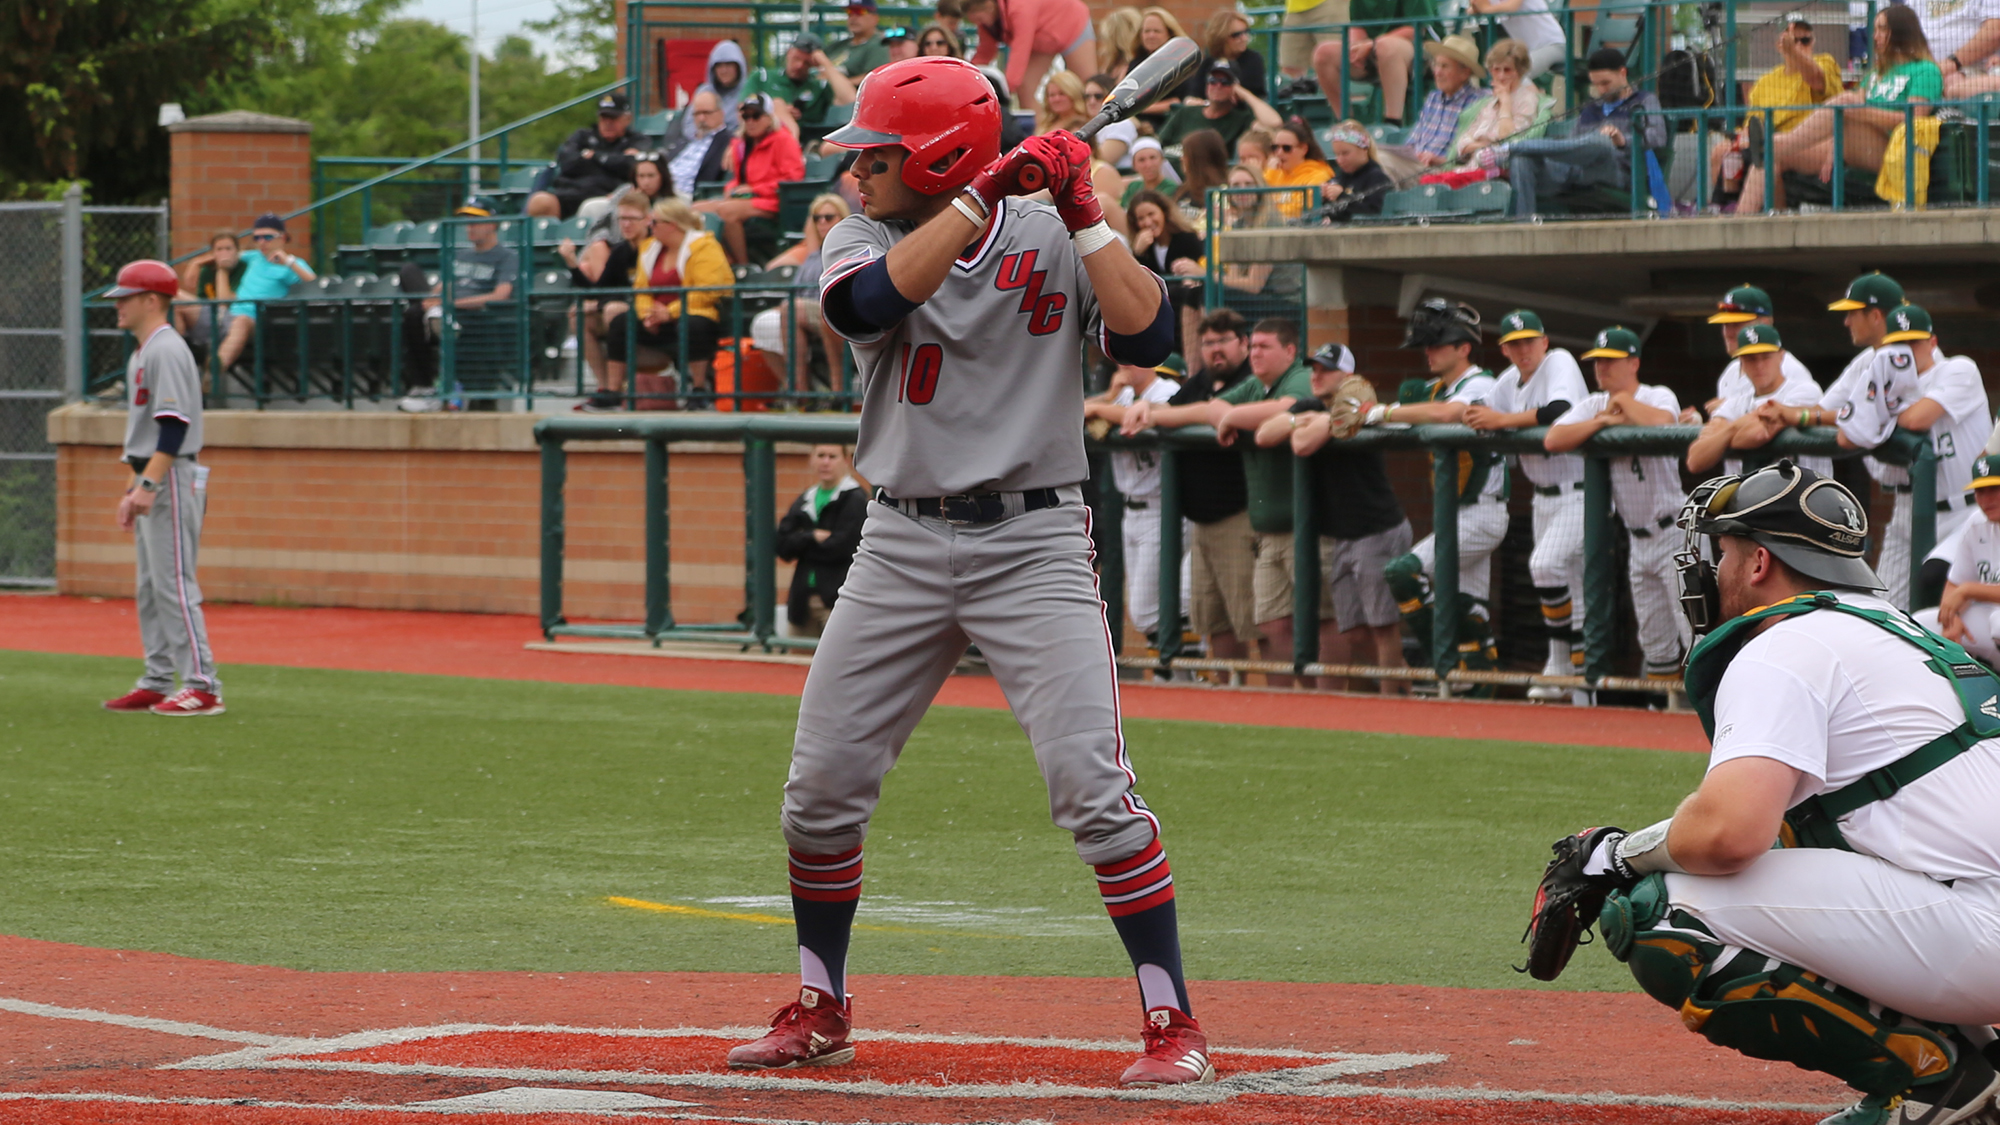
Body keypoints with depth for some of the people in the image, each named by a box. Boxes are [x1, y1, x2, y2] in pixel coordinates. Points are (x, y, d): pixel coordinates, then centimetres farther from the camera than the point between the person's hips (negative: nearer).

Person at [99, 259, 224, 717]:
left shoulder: (167, 350, -14)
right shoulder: (141, 354, 18)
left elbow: (174, 425, -23)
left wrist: (149, 485, -27)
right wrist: (131, 489, 23)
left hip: (172, 478, -11)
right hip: (150, 479, 11)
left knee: (174, 584, -12)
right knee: (149, 588, 12)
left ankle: (202, 686, -12)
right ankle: (157, 683, 16)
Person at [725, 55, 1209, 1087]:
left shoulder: (1049, 239, -1)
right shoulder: (860, 239, 4)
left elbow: (1146, 336, -14)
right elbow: (866, 303, -20)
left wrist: (1082, 213, -14)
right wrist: (986, 194, -21)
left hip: (1032, 545, -3)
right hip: (901, 549, 3)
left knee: (1092, 788, -14)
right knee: (820, 789, 4)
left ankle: (1173, 1026, -8)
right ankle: (819, 1013, 22)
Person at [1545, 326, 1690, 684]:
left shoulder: (1659, 397, -8)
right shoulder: (1594, 404, 8)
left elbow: (1661, 423, -33)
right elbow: (1553, 440, -7)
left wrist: (1623, 401, -16)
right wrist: (1603, 421, -16)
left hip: (1674, 530, -7)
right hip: (1639, 538, 7)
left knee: (1692, 629, -14)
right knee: (1654, 639, 13)